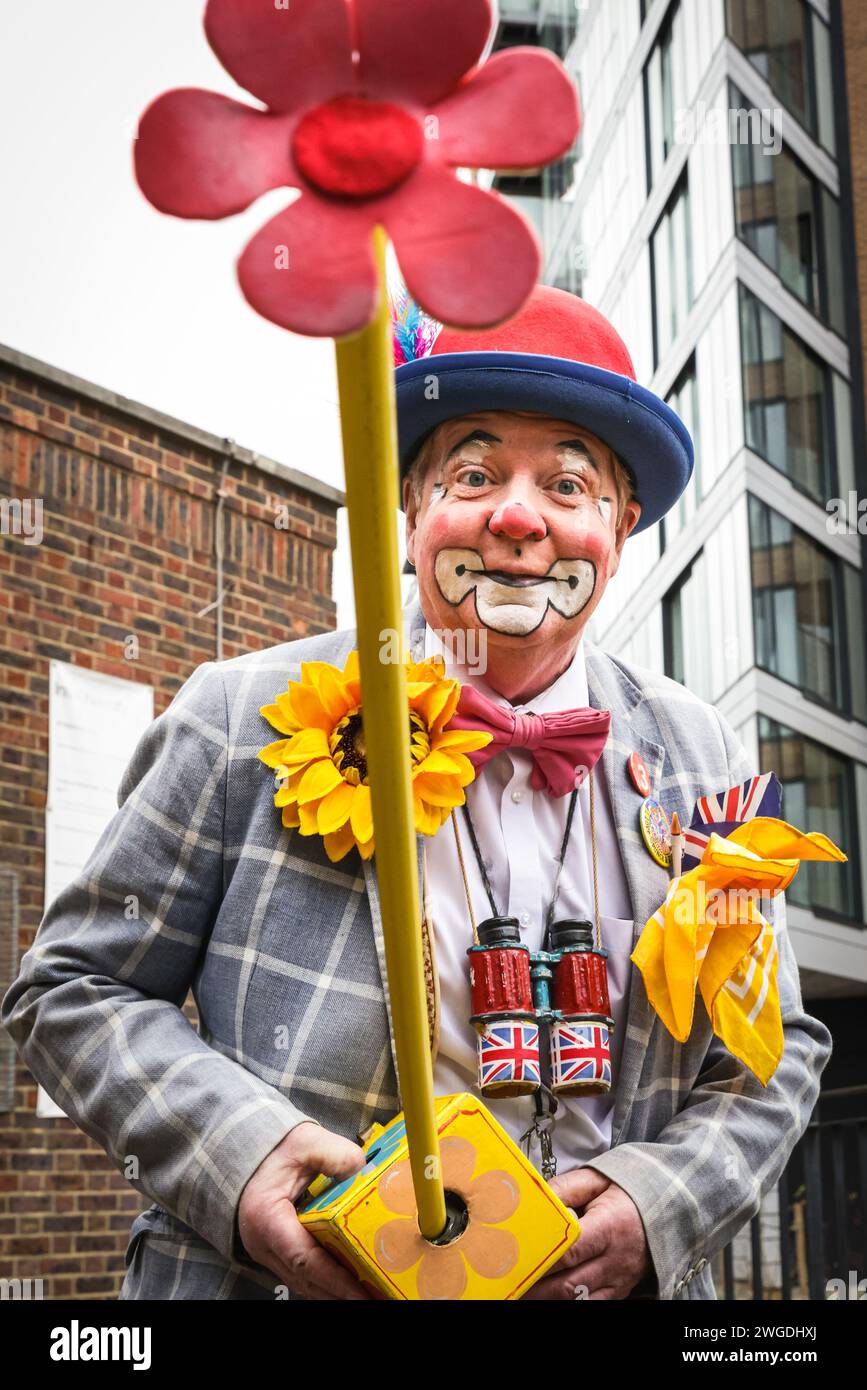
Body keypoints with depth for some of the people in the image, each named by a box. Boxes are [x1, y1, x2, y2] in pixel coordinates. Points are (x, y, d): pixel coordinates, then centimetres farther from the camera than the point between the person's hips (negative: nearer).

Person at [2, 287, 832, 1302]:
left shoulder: (703, 763, 1)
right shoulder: (247, 720, -7)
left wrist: (661, 1205, -11)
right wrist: (230, 1150, -20)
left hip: (600, 1282, 3)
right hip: (283, 1279, -2)